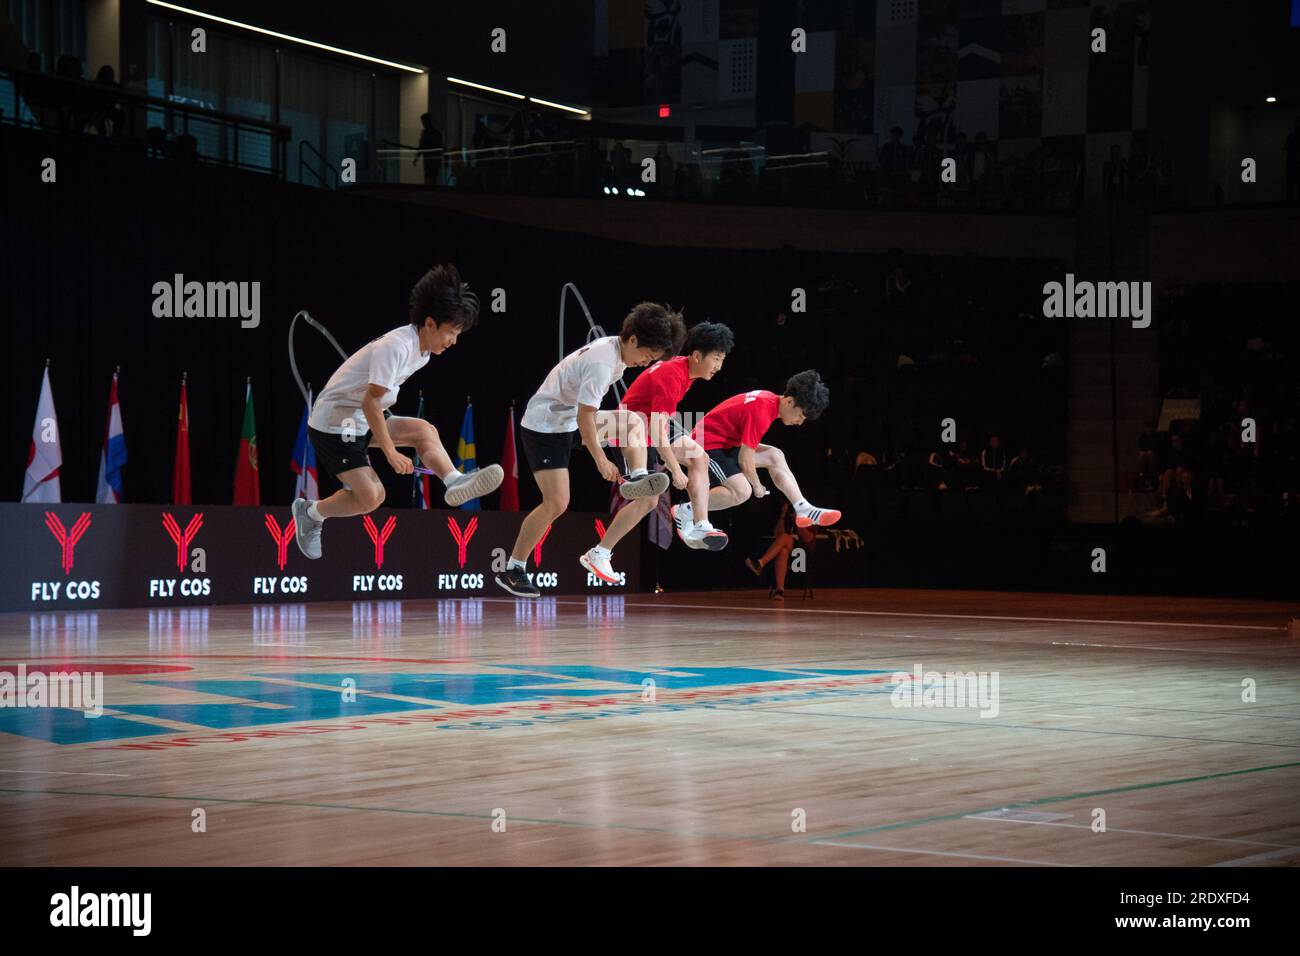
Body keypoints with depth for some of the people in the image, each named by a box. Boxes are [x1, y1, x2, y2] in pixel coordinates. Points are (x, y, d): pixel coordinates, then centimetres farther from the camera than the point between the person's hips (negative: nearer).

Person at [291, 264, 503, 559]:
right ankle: (310, 512, 10)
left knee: (424, 430, -6)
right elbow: (370, 401, -26)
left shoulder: (422, 351, 5)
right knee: (371, 496, -11)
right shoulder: (396, 347, -25)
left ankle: (454, 482, -24)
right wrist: (390, 451, -23)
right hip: (333, 423, -9)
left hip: (360, 421, 9)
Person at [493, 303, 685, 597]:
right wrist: (600, 459, -16)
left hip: (567, 418, 10)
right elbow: (585, 416, -24)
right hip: (544, 427, -10)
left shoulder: (614, 346, 0)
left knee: (634, 423, 10)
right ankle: (511, 570, -7)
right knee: (557, 502, -15)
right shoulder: (602, 364, -28)